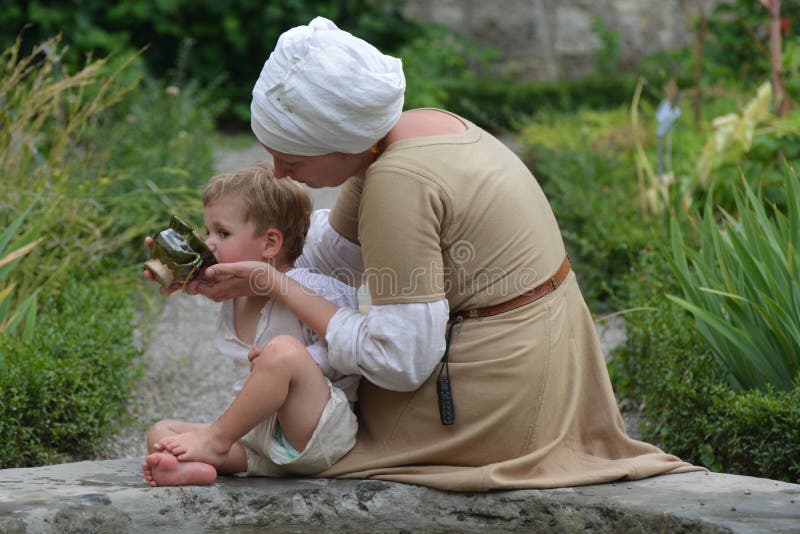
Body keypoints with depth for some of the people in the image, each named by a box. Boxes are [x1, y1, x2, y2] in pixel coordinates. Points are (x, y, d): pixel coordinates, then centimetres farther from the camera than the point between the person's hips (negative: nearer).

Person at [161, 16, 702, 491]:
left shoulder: (398, 183, -25)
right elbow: (331, 253, 16)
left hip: (495, 398, -9)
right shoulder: (422, 126, 2)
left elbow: (398, 361, -23)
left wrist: (274, 285, -17)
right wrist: (222, 260, 7)